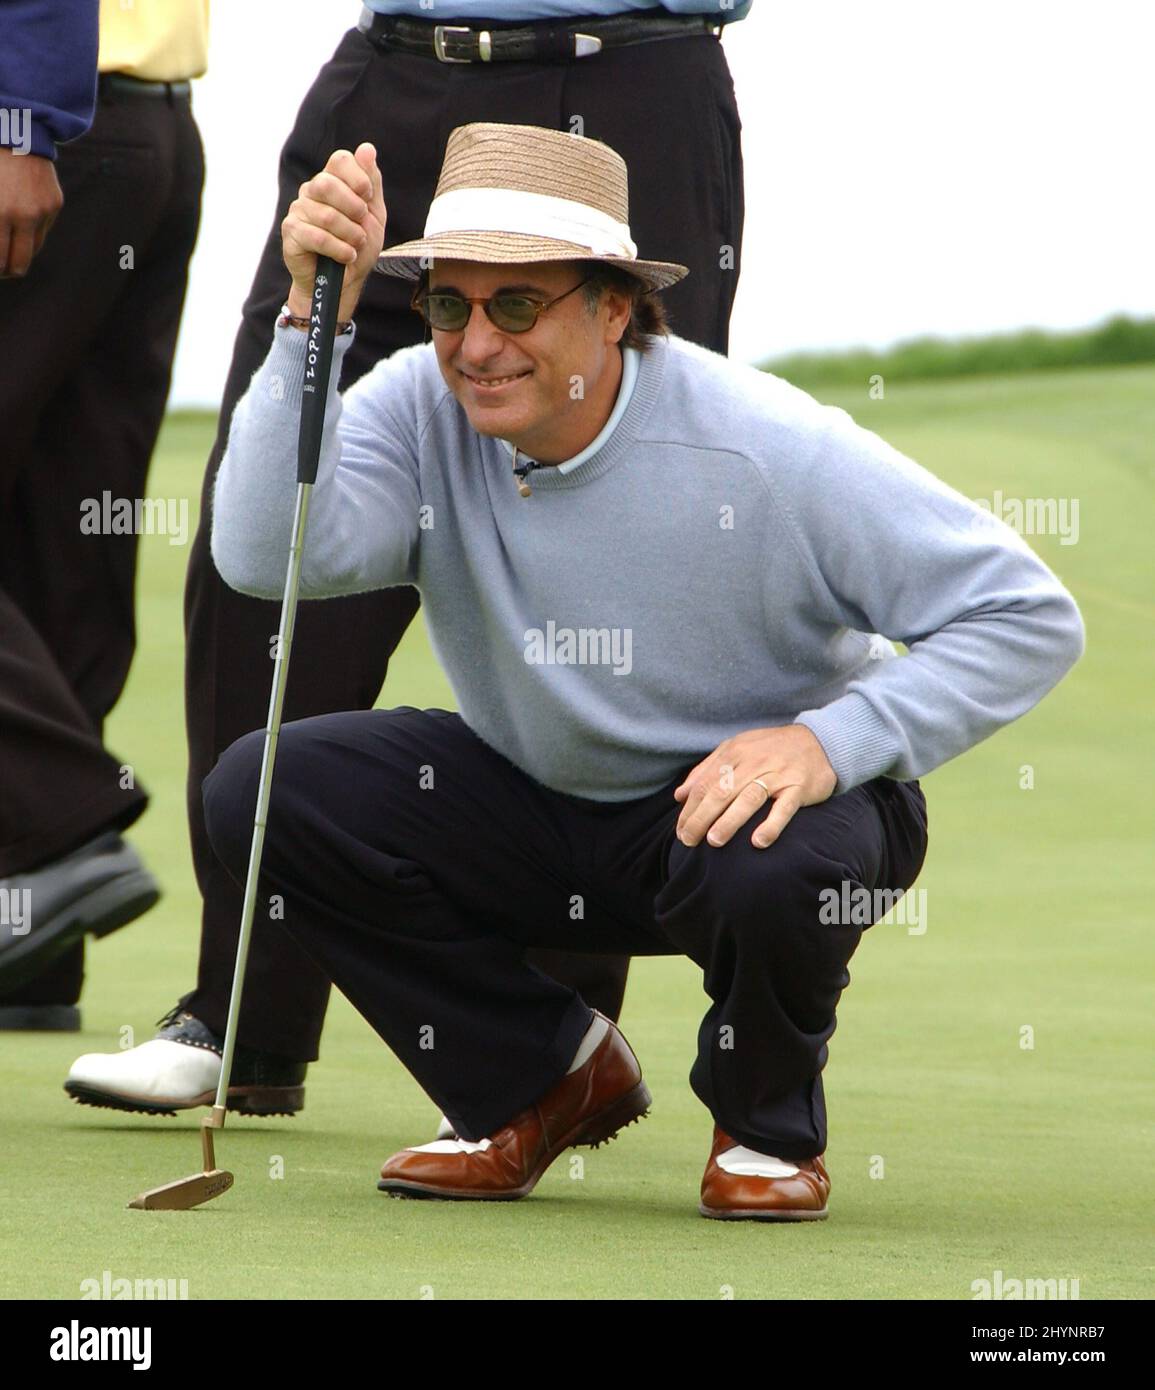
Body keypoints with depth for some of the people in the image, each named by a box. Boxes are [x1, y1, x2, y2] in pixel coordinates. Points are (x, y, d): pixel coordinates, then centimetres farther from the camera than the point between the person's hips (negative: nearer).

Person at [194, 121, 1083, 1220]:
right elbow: (268, 555, -32)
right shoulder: (421, 411, -14)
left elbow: (1028, 618, -21)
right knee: (262, 789, -16)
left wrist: (831, 739, -34)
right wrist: (315, 316, -38)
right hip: (532, 808, 4)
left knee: (770, 870, -40)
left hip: (748, 794, -4)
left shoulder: (767, 449, -24)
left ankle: (769, 1123, -2)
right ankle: (546, 1079, 4)